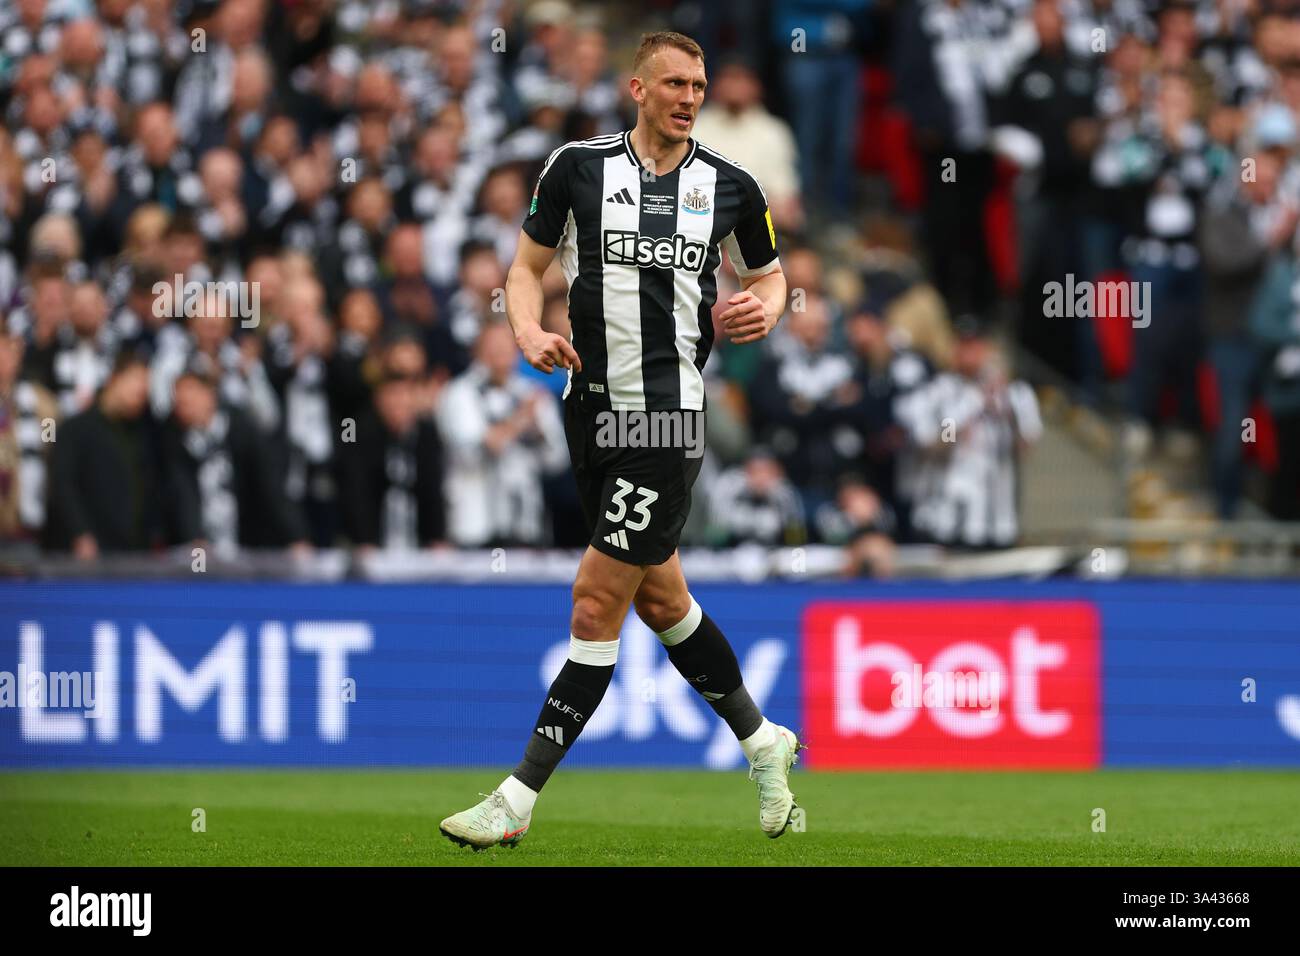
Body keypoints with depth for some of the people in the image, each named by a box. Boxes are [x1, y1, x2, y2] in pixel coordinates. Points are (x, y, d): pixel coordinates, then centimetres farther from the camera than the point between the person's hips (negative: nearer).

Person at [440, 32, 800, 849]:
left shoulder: (730, 186, 3)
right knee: (661, 599, 14)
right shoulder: (578, 167, 2)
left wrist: (765, 308, -5)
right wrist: (529, 331, -8)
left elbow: (768, 275, 18)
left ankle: (519, 799, -7)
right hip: (592, 408, 3)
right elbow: (528, 266, 11)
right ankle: (764, 743, 35)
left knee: (597, 604, -8)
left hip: (670, 418, -3)